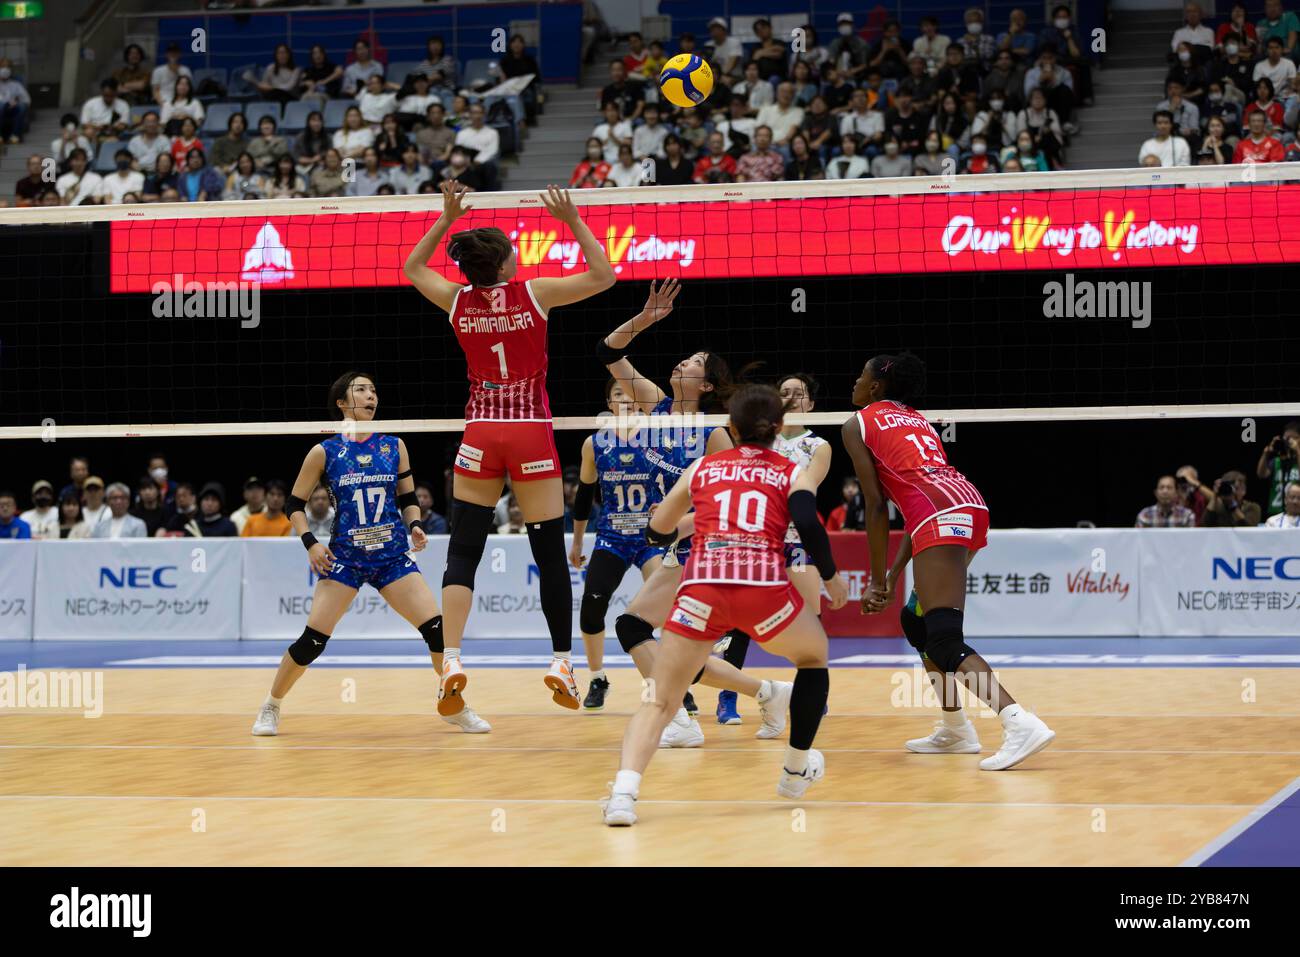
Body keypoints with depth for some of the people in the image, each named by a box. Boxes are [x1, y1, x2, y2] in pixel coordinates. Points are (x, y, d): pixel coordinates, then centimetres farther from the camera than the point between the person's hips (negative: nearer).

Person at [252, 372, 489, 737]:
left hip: (393, 556, 2)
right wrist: (310, 542, -8)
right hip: (344, 555, -2)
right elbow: (295, 505, 5)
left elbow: (408, 498, 13)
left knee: (438, 628, -10)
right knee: (313, 640, -11)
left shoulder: (394, 446, 6)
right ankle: (270, 709, 10)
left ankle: (454, 706, 10)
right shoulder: (324, 452, -1)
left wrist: (414, 525, -6)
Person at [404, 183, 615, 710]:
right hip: (532, 435, -2)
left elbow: (413, 268, 20)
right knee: (550, 552, 7)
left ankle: (452, 659, -13)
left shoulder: (458, 301, 0)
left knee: (463, 551, 2)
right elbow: (603, 276, 0)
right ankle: (561, 661, 11)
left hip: (480, 435, 2)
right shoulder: (534, 293, -8)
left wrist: (446, 219, 16)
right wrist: (573, 221, 0)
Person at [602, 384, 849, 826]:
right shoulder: (793, 473, 17)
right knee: (814, 656, 30)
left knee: (658, 702, 4)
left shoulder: (703, 468, 23)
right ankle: (796, 772, 36)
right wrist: (831, 577, 11)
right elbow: (808, 524, -3)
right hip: (764, 586, -1)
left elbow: (657, 532, 30)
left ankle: (623, 793, -21)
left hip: (701, 588, 1)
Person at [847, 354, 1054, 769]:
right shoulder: (918, 419, 33)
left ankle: (1020, 723, -32)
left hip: (941, 517, -8)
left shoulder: (858, 425, 13)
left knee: (944, 641, -14)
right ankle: (956, 729, 23)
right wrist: (895, 573, 26)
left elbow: (876, 505, 5)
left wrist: (878, 581, 8)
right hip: (972, 504, 8)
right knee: (916, 621, 23)